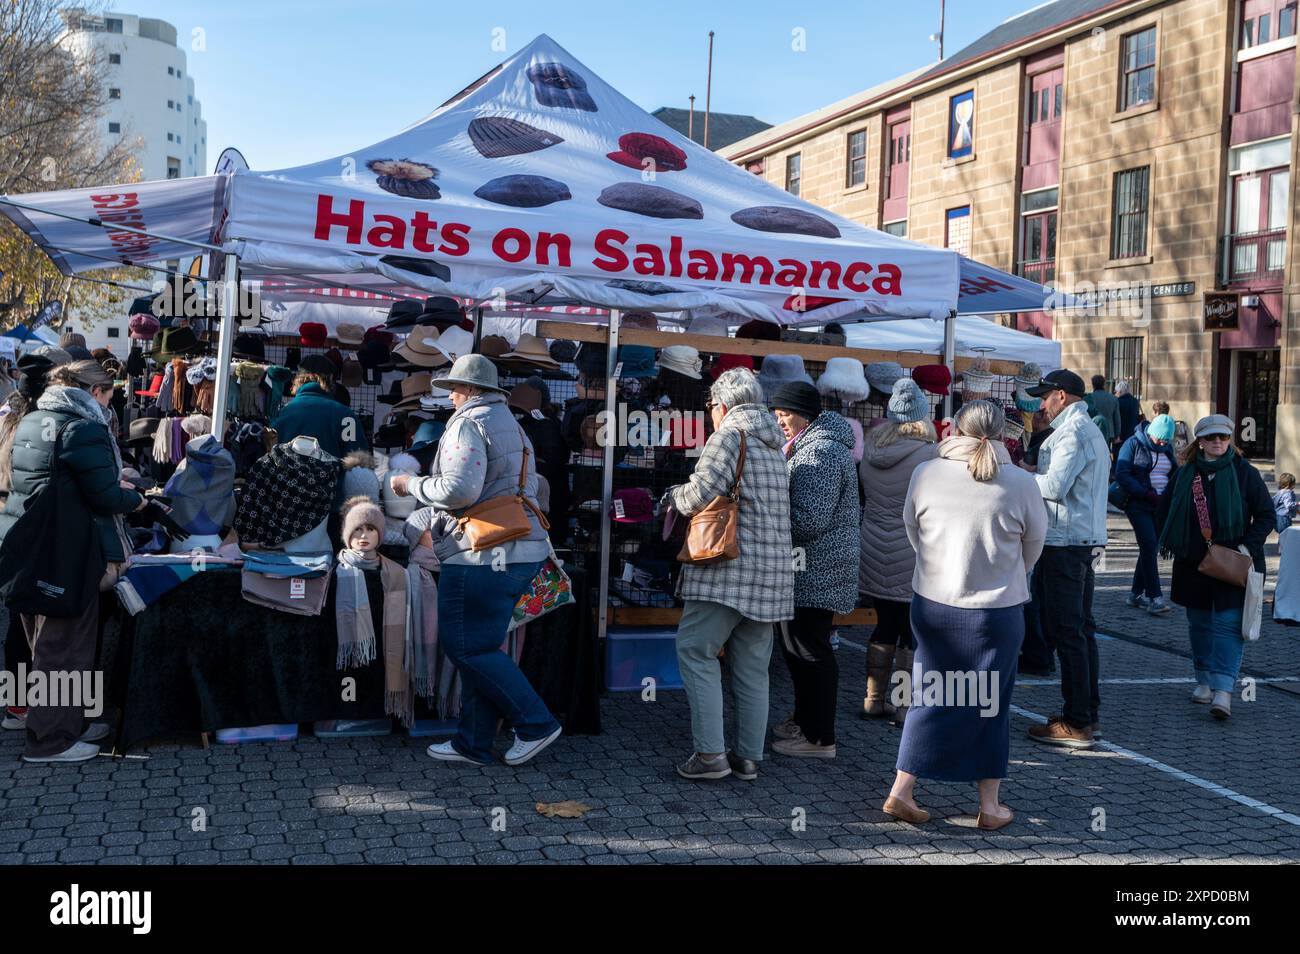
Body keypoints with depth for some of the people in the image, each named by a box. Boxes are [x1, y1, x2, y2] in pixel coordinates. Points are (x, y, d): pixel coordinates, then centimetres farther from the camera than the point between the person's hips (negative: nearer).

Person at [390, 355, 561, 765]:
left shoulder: (469, 423, -11)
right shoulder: (512, 425, 20)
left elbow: (459, 488, -23)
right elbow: (528, 487, 24)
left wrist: (412, 484, -6)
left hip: (482, 555, -10)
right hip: (521, 552, 10)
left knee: (468, 646, -2)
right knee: (480, 646, 13)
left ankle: (536, 724, 1)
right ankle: (473, 743, 17)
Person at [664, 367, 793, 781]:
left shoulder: (729, 435, -6)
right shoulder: (774, 446, 20)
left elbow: (702, 493, -16)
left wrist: (675, 495, 7)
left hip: (729, 566, -8)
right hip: (773, 569, 8)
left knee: (695, 651, -4)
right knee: (752, 665, 10)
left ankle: (710, 753, -9)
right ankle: (749, 756, 13)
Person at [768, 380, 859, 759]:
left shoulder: (820, 452, -19)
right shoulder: (815, 445, 16)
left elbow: (808, 521, -25)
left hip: (815, 571, -11)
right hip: (812, 569, 11)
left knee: (810, 649, -4)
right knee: (796, 644, 19)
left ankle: (819, 738, 4)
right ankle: (805, 720, 32)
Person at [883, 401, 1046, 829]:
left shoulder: (925, 474, -7)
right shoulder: (1021, 484, -10)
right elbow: (1033, 546, 4)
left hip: (933, 602, 2)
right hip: (998, 610, -1)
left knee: (930, 697, 15)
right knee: (990, 703, 12)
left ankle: (901, 792, 14)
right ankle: (990, 806, 20)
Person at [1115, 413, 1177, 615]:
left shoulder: (1168, 448, 11)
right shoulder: (1134, 444, -7)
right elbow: (1121, 475, -13)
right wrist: (1146, 494, -19)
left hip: (1160, 506, 6)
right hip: (1138, 505, -6)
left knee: (1149, 548, 7)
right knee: (1149, 545, -14)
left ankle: (1136, 594, 16)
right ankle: (1154, 598, -15)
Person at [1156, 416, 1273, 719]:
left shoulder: (1245, 474, -3)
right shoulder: (1184, 474, 5)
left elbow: (1266, 515, 0)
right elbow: (1164, 510, 17)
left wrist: (1250, 546, -12)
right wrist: (1171, 542, 6)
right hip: (1193, 565, 4)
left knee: (1227, 625, -11)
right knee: (1199, 624, 12)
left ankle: (1223, 690, -17)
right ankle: (1204, 681, 26)